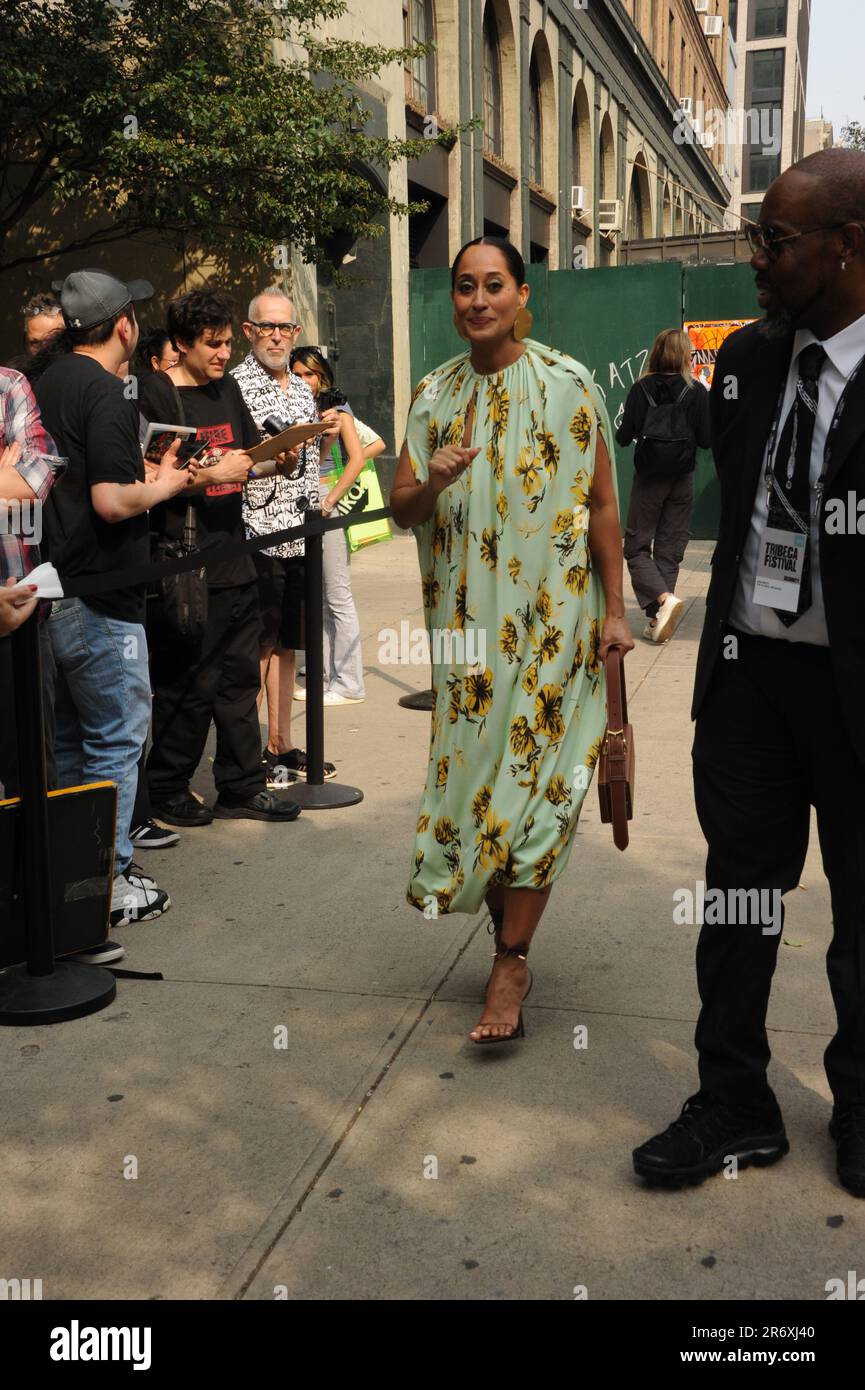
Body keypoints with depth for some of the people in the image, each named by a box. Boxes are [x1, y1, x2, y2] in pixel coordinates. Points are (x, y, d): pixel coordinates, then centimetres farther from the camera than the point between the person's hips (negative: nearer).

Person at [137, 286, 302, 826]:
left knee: (240, 677, 11)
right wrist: (212, 474, -18)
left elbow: (252, 455, 22)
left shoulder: (227, 387, 15)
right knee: (189, 685, -1)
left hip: (232, 558, 7)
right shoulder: (155, 394, -7)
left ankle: (242, 787, 21)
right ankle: (167, 792, 14)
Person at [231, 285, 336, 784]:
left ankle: (281, 745, 22)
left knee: (287, 644, 12)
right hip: (257, 532, -7)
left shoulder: (303, 389, 16)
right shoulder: (234, 385, -7)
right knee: (257, 645, -2)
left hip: (301, 535, 7)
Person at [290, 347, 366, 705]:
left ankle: (349, 685, 0)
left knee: (337, 597, -5)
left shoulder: (337, 407, -1)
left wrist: (329, 501, -17)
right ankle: (326, 678, 17)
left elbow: (357, 458, -12)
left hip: (327, 504, -7)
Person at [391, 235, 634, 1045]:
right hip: (467, 620, 4)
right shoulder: (434, 394, 8)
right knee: (472, 765, 8)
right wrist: (431, 482, -17)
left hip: (552, 614, -3)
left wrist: (613, 608, -3)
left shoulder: (568, 385, -2)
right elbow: (400, 510, 6)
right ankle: (508, 929, 27)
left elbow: (602, 506, 0)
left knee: (532, 774, -5)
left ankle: (510, 961, 3)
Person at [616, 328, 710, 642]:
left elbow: (624, 437, -6)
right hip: (681, 479, 1)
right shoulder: (696, 392, -4)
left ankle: (664, 598, -18)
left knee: (636, 548, 6)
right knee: (669, 551, 9)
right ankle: (657, 620, 7)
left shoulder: (640, 389, -5)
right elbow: (705, 440, -4)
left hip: (648, 478, -1)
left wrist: (620, 433, 16)